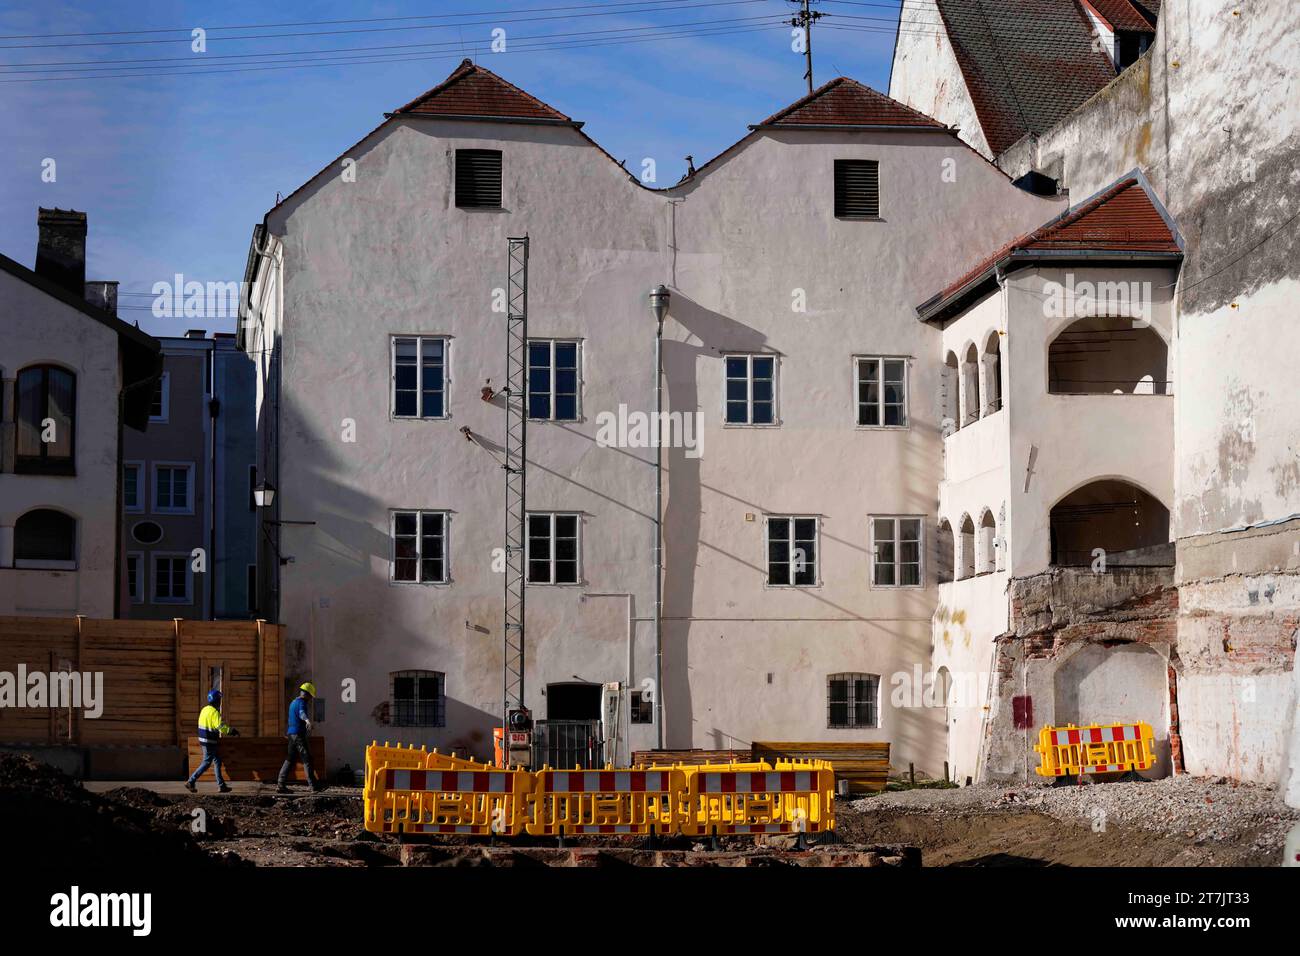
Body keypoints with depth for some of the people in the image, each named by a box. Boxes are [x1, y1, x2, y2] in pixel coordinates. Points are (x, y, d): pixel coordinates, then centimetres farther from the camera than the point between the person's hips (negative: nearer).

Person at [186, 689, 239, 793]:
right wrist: (232, 731, -22)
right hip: (210, 742, -10)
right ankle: (190, 782, 0)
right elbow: (221, 727, -28)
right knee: (206, 763, -2)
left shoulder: (205, 710, 11)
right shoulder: (214, 712, -19)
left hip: (204, 740, 10)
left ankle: (221, 786, 13)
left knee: (217, 762, 12)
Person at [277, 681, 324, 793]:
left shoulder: (293, 703, 21)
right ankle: (313, 786, -9)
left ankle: (280, 785, 5)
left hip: (291, 734, 9)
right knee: (307, 760, -7)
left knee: (290, 760, 9)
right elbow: (302, 713, -34)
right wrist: (307, 720, -55)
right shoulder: (302, 702, -10)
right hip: (299, 734, -9)